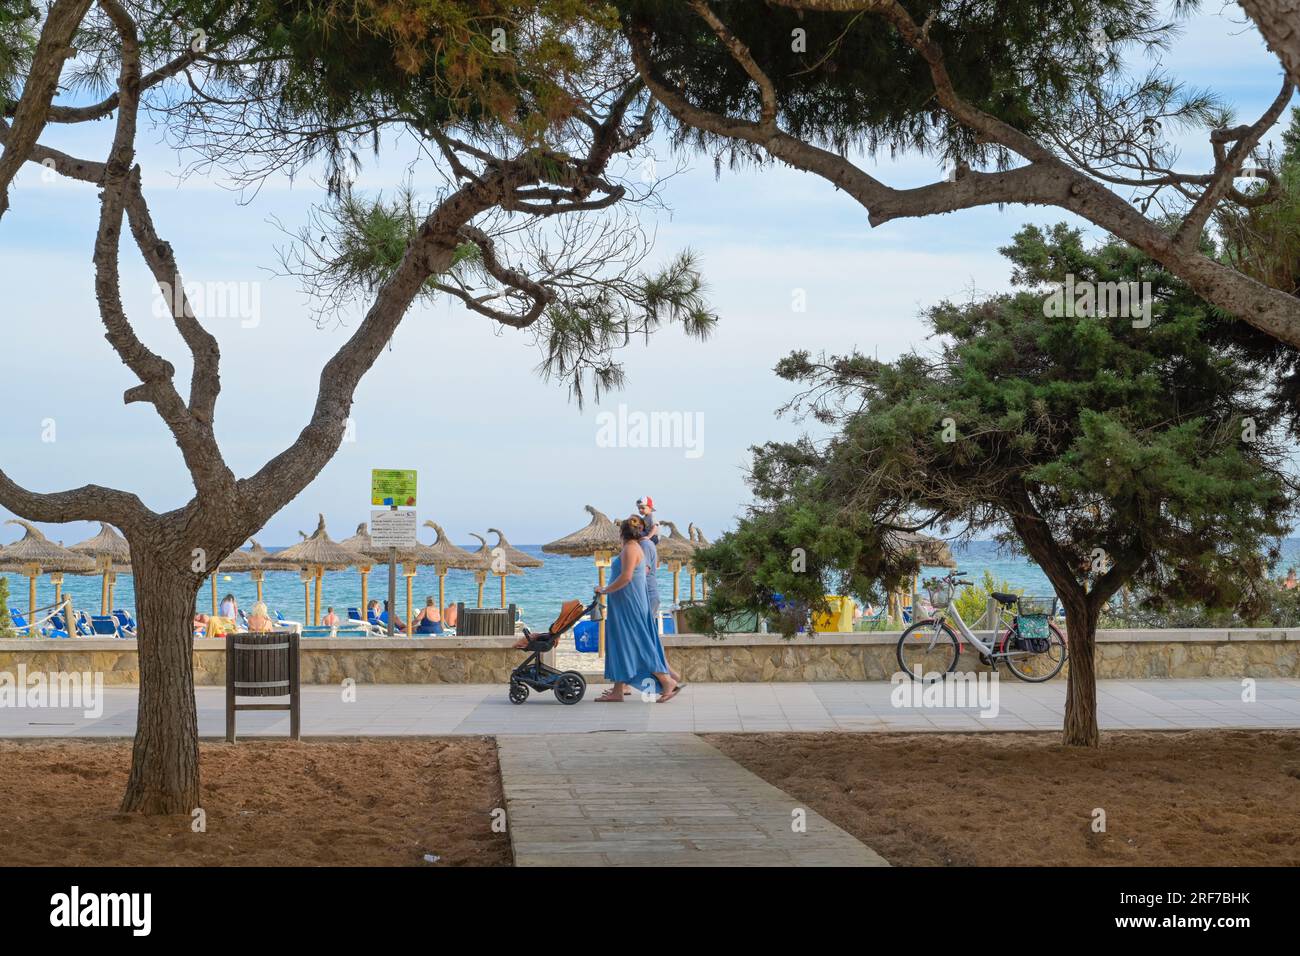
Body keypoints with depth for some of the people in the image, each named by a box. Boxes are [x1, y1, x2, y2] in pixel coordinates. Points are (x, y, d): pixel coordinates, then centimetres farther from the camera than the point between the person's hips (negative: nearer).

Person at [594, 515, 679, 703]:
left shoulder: (630, 549, -15)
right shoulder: (635, 548, 16)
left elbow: (626, 577, -24)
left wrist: (605, 590, -15)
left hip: (628, 605, -10)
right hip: (626, 606, 10)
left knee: (638, 645, -8)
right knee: (620, 645, 10)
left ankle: (667, 682, -6)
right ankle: (618, 691, 11)